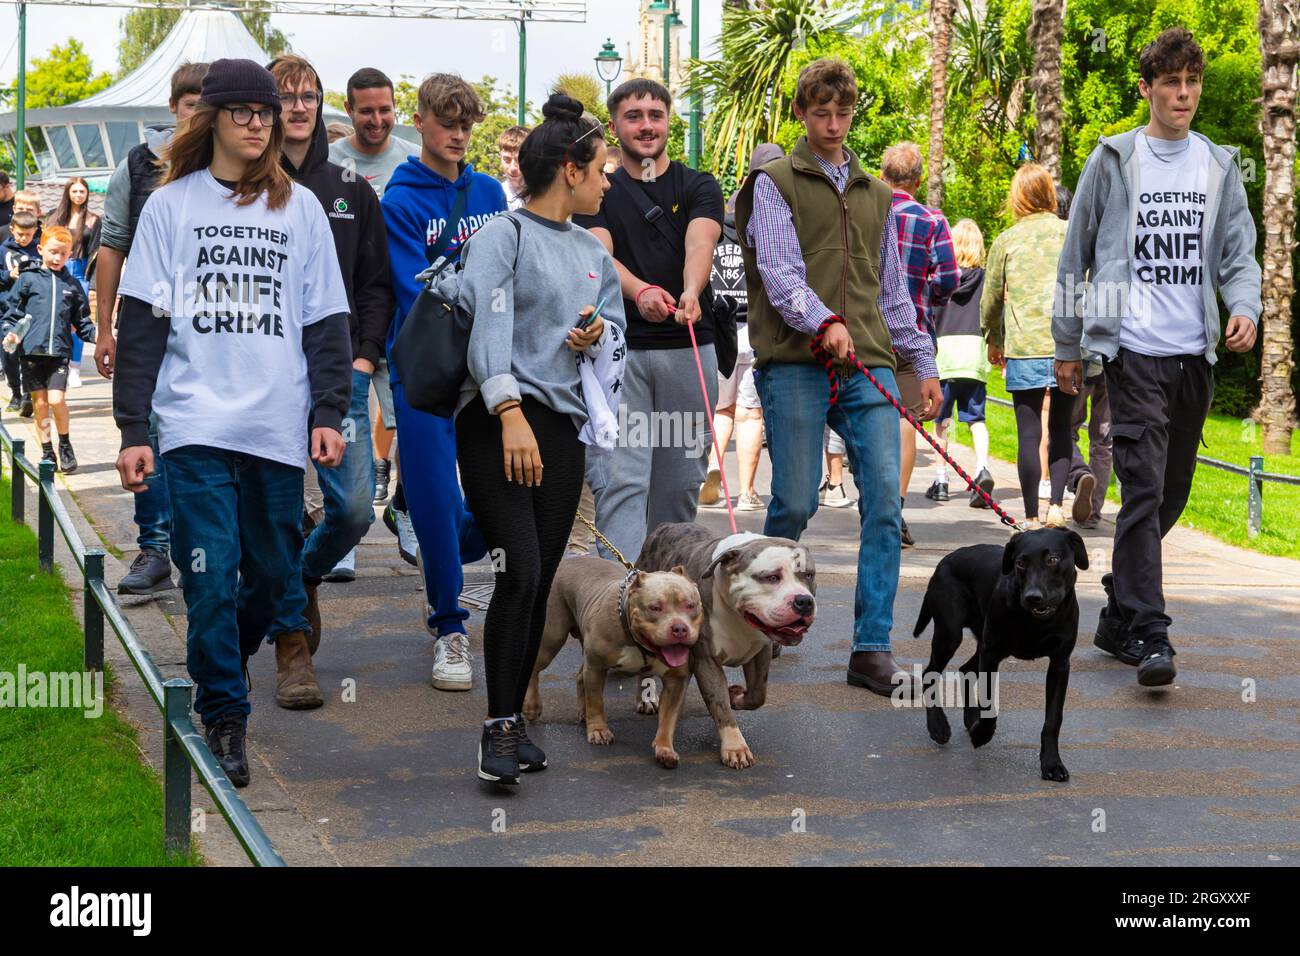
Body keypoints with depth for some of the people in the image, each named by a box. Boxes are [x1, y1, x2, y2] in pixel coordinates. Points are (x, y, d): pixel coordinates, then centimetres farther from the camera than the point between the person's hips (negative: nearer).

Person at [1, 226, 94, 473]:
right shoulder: (28, 279, 4)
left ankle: (65, 445, 8)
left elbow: (81, 320, 14)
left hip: (60, 352, 0)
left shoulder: (72, 285, 10)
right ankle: (47, 452, 17)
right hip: (31, 351, 0)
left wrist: (94, 334, -4)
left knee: (56, 399, -14)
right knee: (40, 403, 6)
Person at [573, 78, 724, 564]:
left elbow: (700, 243, -11)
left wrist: (691, 293, -34)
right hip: (618, 347, -1)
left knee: (681, 481, 8)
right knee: (620, 480, -11)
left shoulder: (699, 187, 9)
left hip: (690, 348, 2)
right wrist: (640, 291, -31)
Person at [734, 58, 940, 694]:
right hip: (794, 365, -4)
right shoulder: (774, 184, 6)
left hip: (869, 367, 4)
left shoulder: (876, 194, 22)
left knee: (884, 503, -7)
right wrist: (822, 321, -26)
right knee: (795, 503, -4)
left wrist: (923, 363, 20)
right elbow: (778, 270, -9)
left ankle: (871, 648, -3)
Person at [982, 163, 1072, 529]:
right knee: (1061, 429, 13)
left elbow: (991, 299, 11)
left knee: (1029, 434, 3)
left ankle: (1031, 516, 4)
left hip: (1024, 349, -1)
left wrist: (993, 340, 27)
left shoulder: (1006, 241, 4)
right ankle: (1056, 505, 0)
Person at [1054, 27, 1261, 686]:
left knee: (1170, 496, 11)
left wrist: (1245, 306, -14)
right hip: (1134, 352, -4)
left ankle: (1117, 618, 26)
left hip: (1195, 354, 4)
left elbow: (1238, 252, 8)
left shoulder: (1220, 167, 11)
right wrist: (1067, 346, 7)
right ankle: (1150, 636, -14)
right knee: (1144, 490, -14)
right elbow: (1075, 257, 7)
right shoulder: (1112, 161, 2)